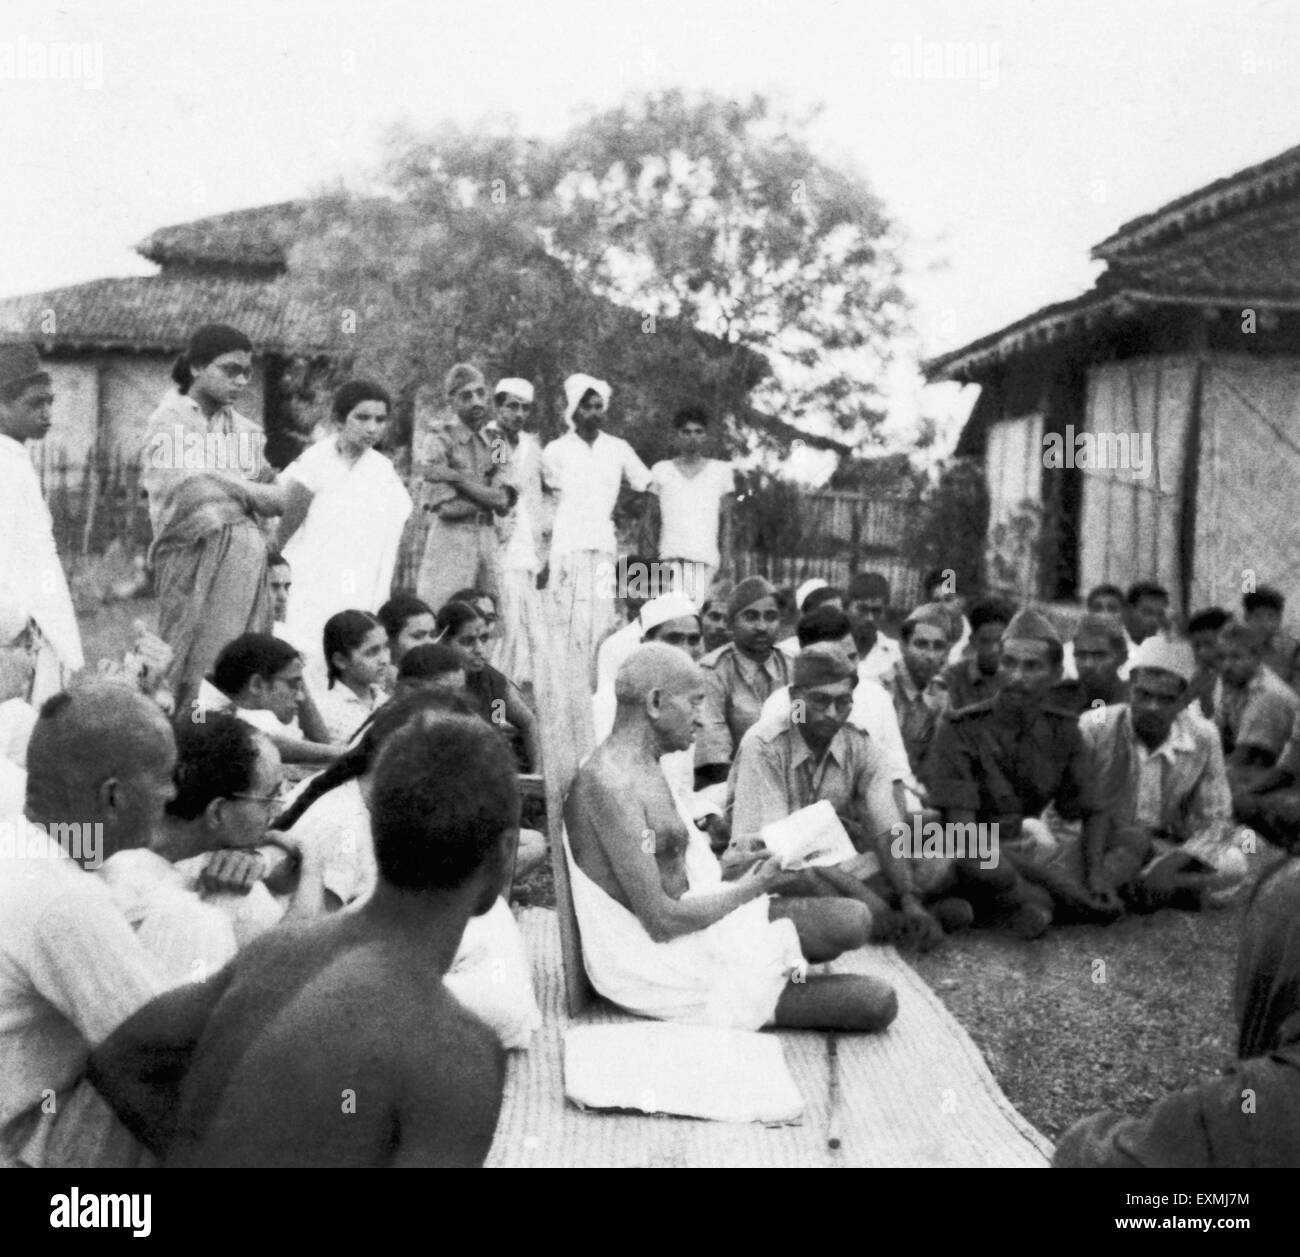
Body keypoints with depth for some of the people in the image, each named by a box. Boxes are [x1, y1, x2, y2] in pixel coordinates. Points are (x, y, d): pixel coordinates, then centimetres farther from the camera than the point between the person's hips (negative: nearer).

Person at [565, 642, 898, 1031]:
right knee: (877, 1003, -11)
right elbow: (662, 921, -23)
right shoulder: (610, 784, -22)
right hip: (657, 962, -10)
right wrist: (748, 890, -9)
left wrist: (745, 858, 5)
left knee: (853, 921, -5)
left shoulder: (642, 767, 12)